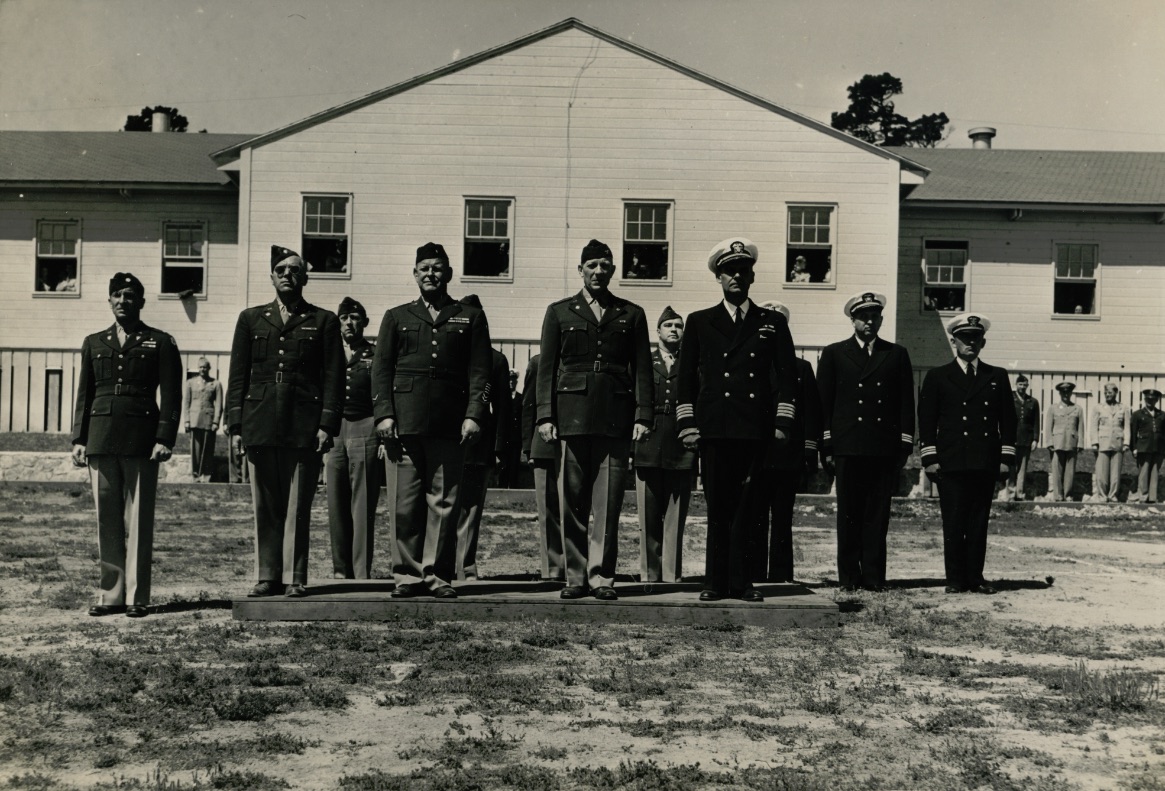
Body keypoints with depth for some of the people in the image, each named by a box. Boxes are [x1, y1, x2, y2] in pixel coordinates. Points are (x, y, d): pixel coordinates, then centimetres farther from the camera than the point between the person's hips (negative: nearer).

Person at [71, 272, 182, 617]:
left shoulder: (160, 343, 6)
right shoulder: (93, 343, 17)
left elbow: (170, 395, 1)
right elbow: (84, 395, 16)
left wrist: (164, 439, -9)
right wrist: (79, 439, 7)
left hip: (141, 442, -3)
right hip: (101, 440, 4)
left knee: (139, 521, -2)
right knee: (107, 520, 5)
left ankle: (137, 596, 3)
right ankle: (111, 594, 11)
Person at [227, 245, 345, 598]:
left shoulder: (323, 321, 9)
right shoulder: (251, 319, 15)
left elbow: (334, 378, 3)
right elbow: (238, 376, 12)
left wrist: (327, 425, -6)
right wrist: (235, 426, 4)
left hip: (304, 427, -2)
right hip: (260, 425, 2)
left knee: (298, 507, 0)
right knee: (265, 507, 5)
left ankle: (295, 578, 5)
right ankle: (267, 576, 12)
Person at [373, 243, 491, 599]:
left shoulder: (470, 318, 14)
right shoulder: (397, 317, 17)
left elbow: (479, 372, 7)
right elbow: (381, 369, 10)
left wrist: (474, 415, -5)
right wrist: (384, 414, -2)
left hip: (450, 426, 0)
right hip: (404, 423, 1)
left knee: (444, 503, 0)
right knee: (404, 504, -1)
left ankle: (438, 576, 6)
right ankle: (407, 575, 6)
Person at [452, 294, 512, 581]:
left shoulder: (496, 359, 9)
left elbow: (502, 407, 8)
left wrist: (499, 447, 1)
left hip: (479, 448, 0)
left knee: (471, 510, 2)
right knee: (446, 508, -1)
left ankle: (465, 568, 6)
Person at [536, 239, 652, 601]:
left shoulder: (632, 314, 15)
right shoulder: (559, 312, 13)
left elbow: (642, 370, 10)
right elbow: (547, 368, 9)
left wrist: (643, 417, 0)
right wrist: (545, 416, 0)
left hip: (615, 418, 0)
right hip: (572, 416, 0)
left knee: (608, 503, -2)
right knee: (573, 503, 2)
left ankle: (602, 577, 3)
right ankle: (576, 576, 9)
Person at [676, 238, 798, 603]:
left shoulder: (773, 323, 14)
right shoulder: (699, 322, 14)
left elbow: (787, 376, 11)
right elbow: (686, 378, 11)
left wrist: (782, 423, 2)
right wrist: (687, 425, 3)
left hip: (756, 431, 0)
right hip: (714, 429, 0)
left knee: (748, 509, -2)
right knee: (717, 508, -1)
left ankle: (742, 582, 4)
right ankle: (716, 582, 4)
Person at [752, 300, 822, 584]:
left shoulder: (801, 368, 10)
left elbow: (812, 415, 7)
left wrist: (810, 456, -1)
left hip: (788, 461, 0)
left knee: (782, 523, 2)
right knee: (755, 522, 2)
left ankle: (781, 579, 6)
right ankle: (754, 578, 6)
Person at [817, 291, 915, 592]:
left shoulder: (897, 355, 14)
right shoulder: (834, 354, 11)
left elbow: (906, 403, 12)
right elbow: (823, 403, 7)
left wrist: (905, 445, 3)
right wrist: (826, 446, 0)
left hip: (885, 448, 1)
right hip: (848, 448, -1)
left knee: (878, 514, 0)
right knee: (849, 514, 1)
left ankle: (873, 576, 5)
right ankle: (849, 576, 6)